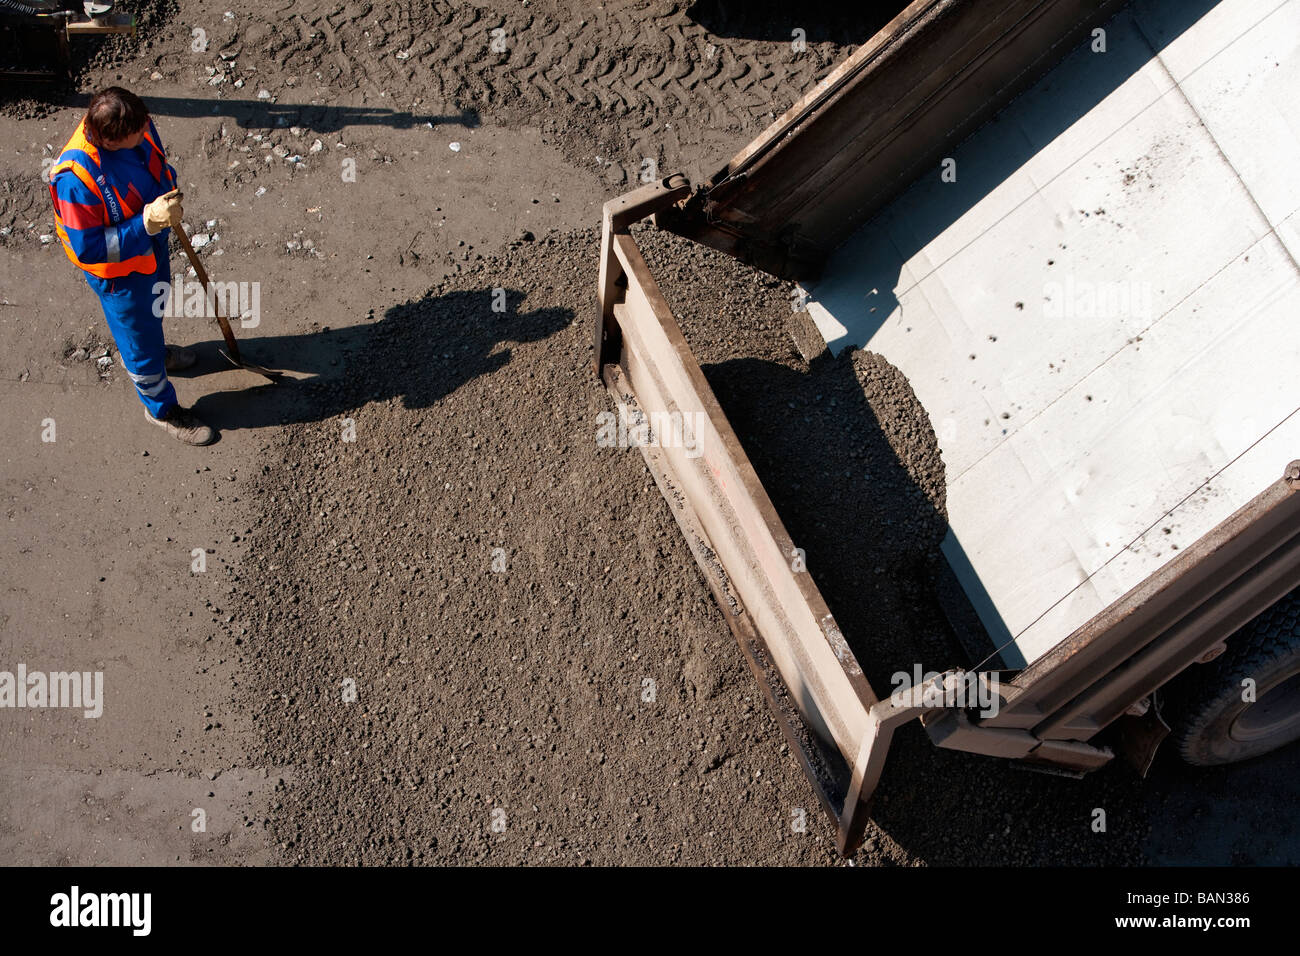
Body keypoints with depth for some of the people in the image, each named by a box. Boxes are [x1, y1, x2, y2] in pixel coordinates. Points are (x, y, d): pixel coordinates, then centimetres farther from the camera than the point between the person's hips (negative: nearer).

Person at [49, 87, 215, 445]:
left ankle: (153, 351, 67)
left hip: (153, 241, 7)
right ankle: (161, 407, 42)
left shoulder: (138, 127, -20)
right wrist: (148, 222, -39)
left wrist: (170, 191, -17)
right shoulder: (76, 179, -41)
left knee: (155, 309, 35)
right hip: (118, 268, -7)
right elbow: (88, 249, -33)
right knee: (139, 337, 17)